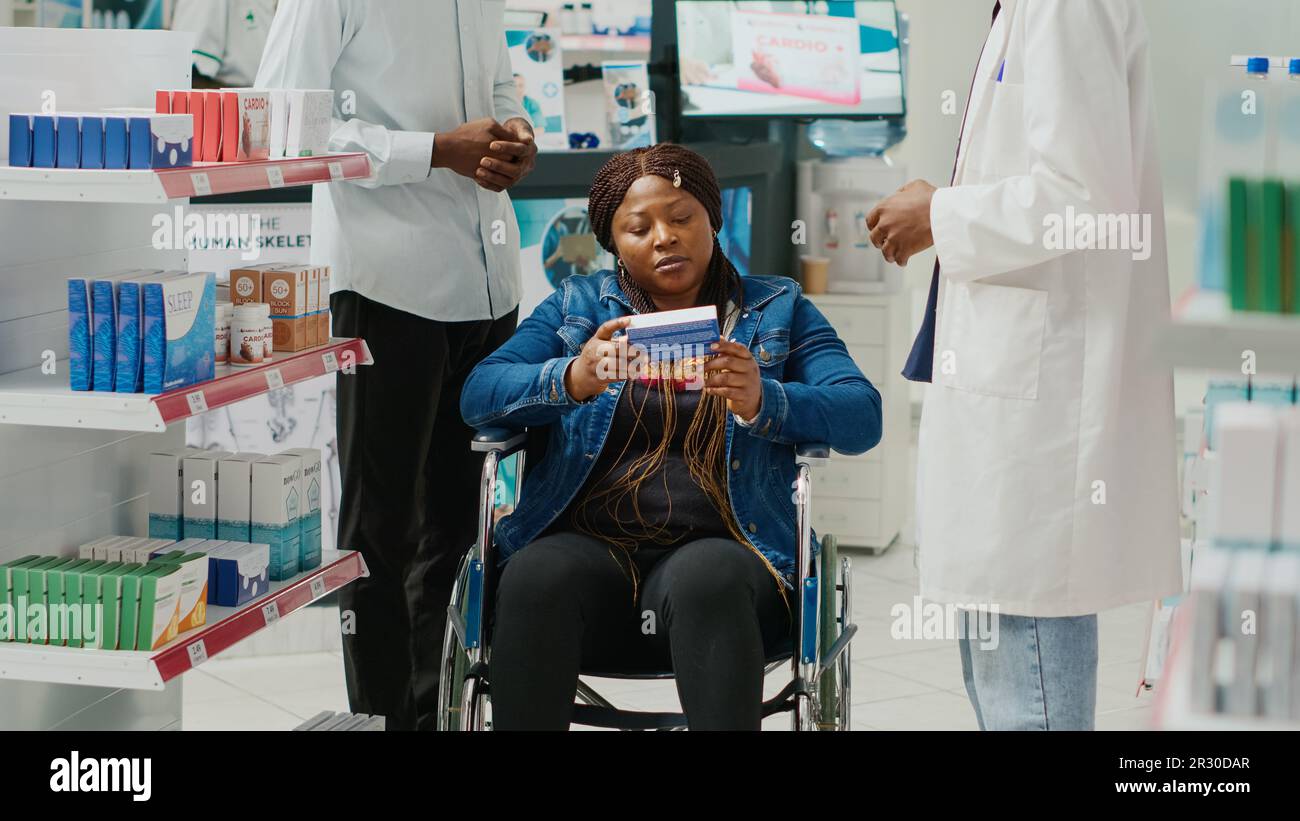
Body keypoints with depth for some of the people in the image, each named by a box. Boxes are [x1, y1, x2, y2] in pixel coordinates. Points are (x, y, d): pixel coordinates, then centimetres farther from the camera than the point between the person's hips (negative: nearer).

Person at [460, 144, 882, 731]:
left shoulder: (777, 310, 16)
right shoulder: (577, 306, 19)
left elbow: (862, 417, 1)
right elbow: (479, 395, 4)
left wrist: (762, 402, -20)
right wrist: (572, 380, -17)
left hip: (714, 547, -1)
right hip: (586, 544, 1)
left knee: (707, 580, -36)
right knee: (536, 578, -32)